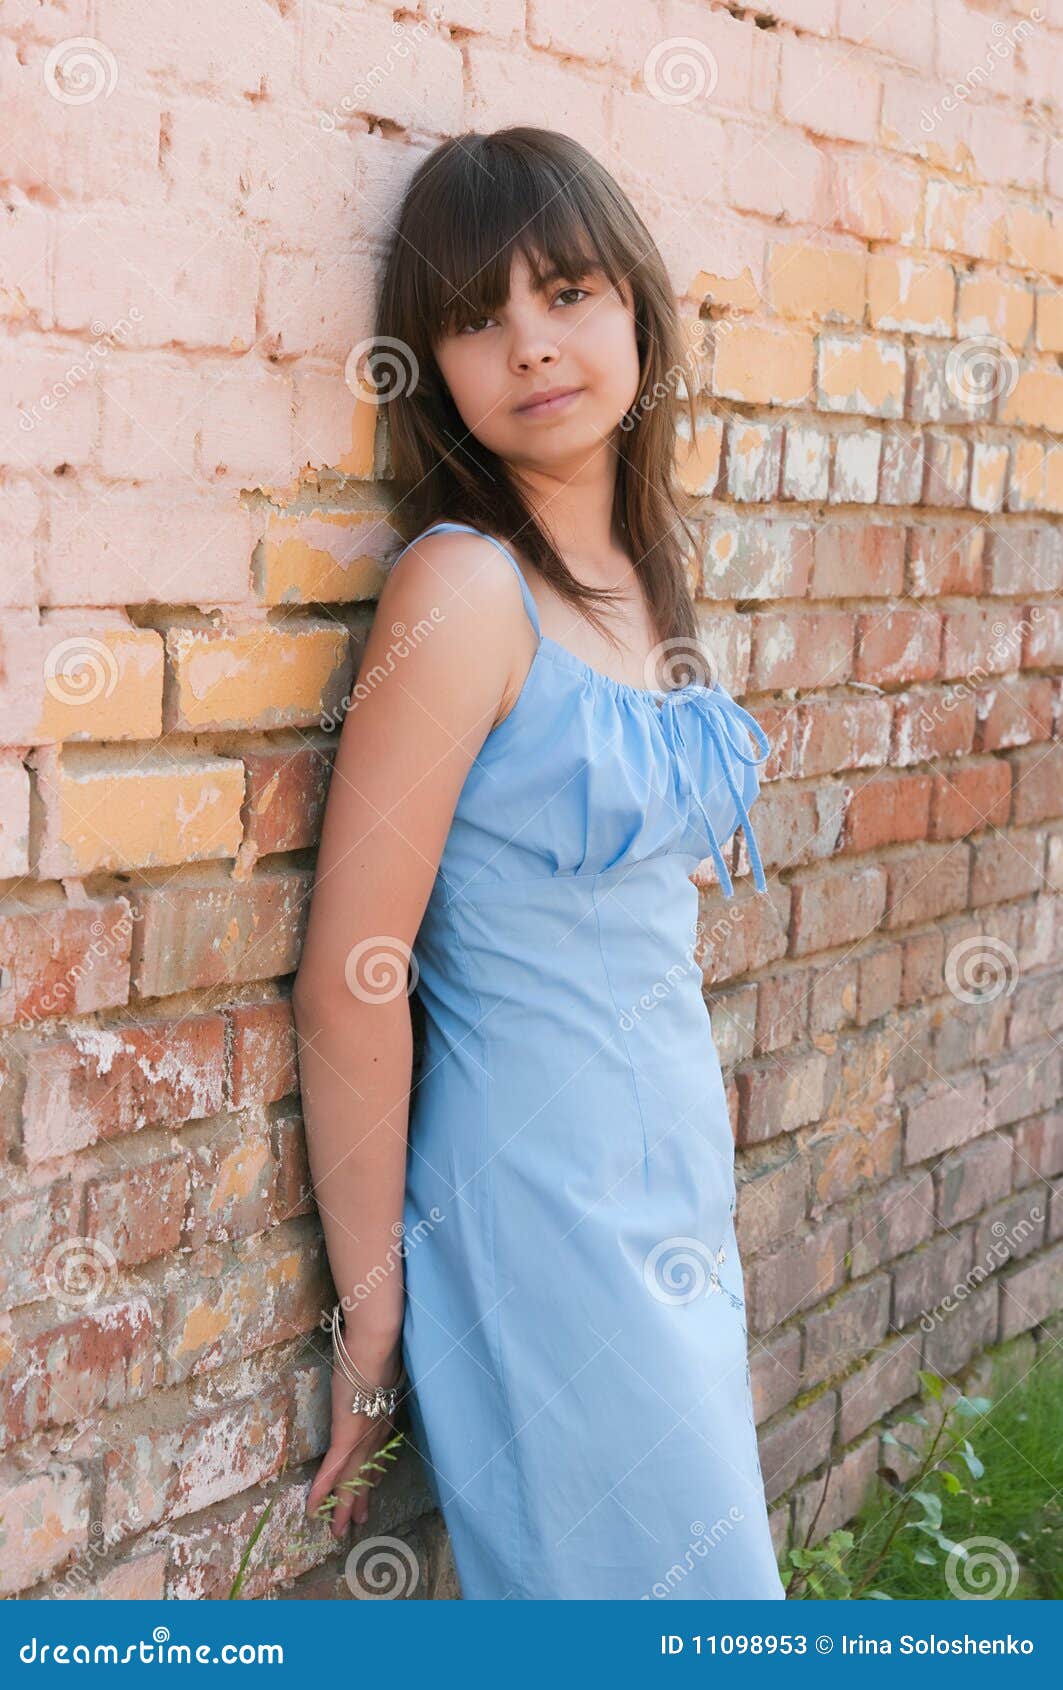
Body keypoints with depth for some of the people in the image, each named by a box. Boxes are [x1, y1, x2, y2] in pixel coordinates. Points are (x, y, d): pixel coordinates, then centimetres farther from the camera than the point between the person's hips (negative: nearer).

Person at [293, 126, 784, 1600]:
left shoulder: (647, 576, 6)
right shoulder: (462, 585, -17)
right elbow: (349, 986, -18)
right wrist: (373, 1315, -12)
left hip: (679, 1186, 8)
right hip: (538, 1211, -7)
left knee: (706, 1538, 19)